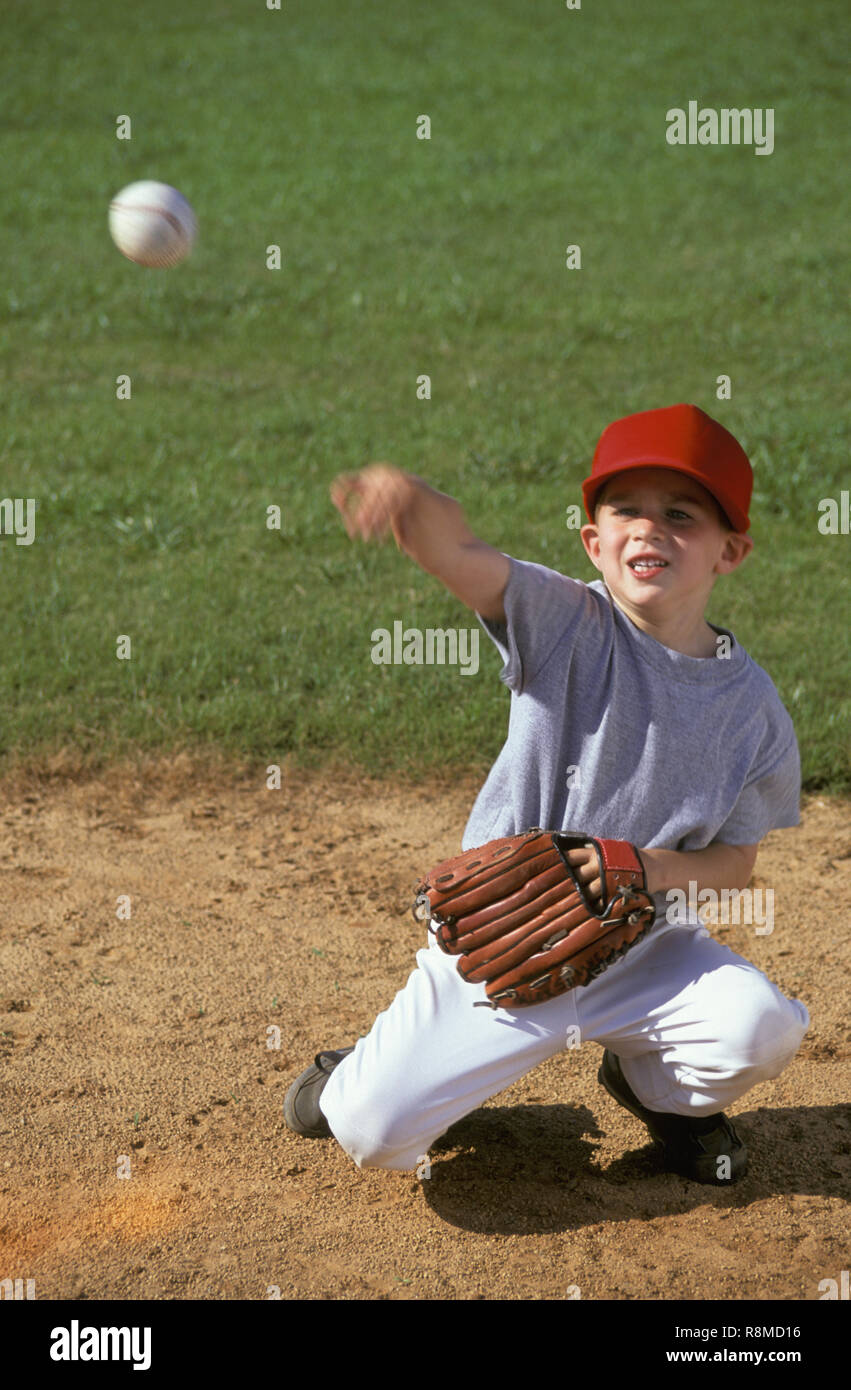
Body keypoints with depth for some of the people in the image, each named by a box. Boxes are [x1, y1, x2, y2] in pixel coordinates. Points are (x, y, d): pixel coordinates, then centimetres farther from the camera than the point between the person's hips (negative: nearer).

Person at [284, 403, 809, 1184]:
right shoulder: (565, 624, -14)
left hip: (639, 943, 2)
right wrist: (406, 496, -55)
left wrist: (656, 869, -22)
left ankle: (654, 1086, 12)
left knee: (763, 1029, -24)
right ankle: (358, 1077, 29)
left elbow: (737, 862, 0)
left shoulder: (753, 706, -7)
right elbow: (459, 550, -32)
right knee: (374, 1134, -11)